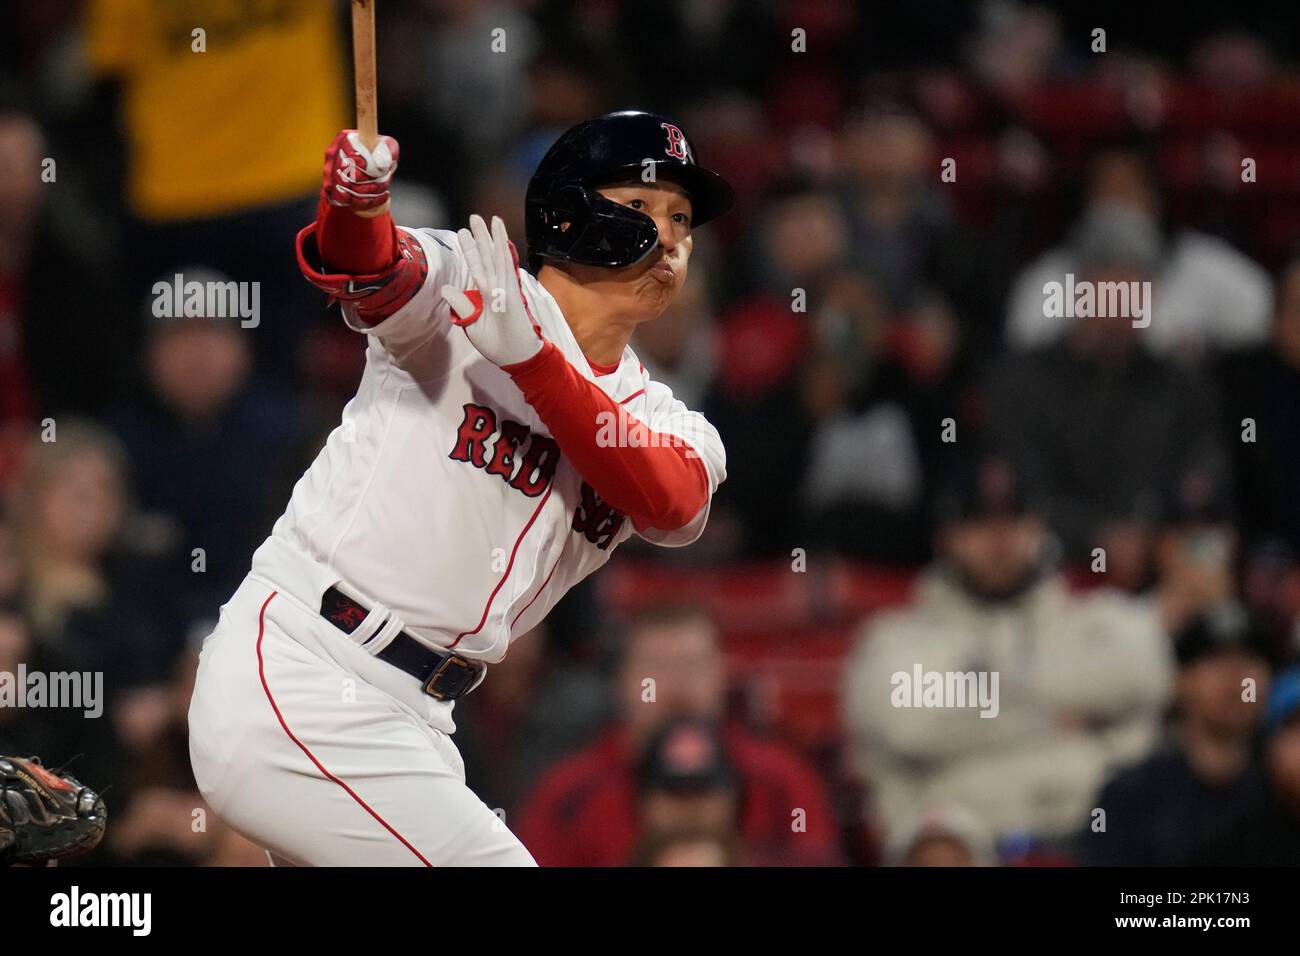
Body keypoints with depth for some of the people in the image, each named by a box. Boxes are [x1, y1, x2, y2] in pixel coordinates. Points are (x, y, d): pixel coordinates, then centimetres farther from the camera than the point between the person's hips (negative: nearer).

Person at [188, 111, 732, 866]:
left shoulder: (672, 426, 10)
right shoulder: (468, 288, -4)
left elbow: (671, 499, -13)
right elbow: (374, 272, -25)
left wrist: (528, 356, -24)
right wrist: (356, 208, -49)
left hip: (413, 719, 8)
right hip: (294, 683, -8)